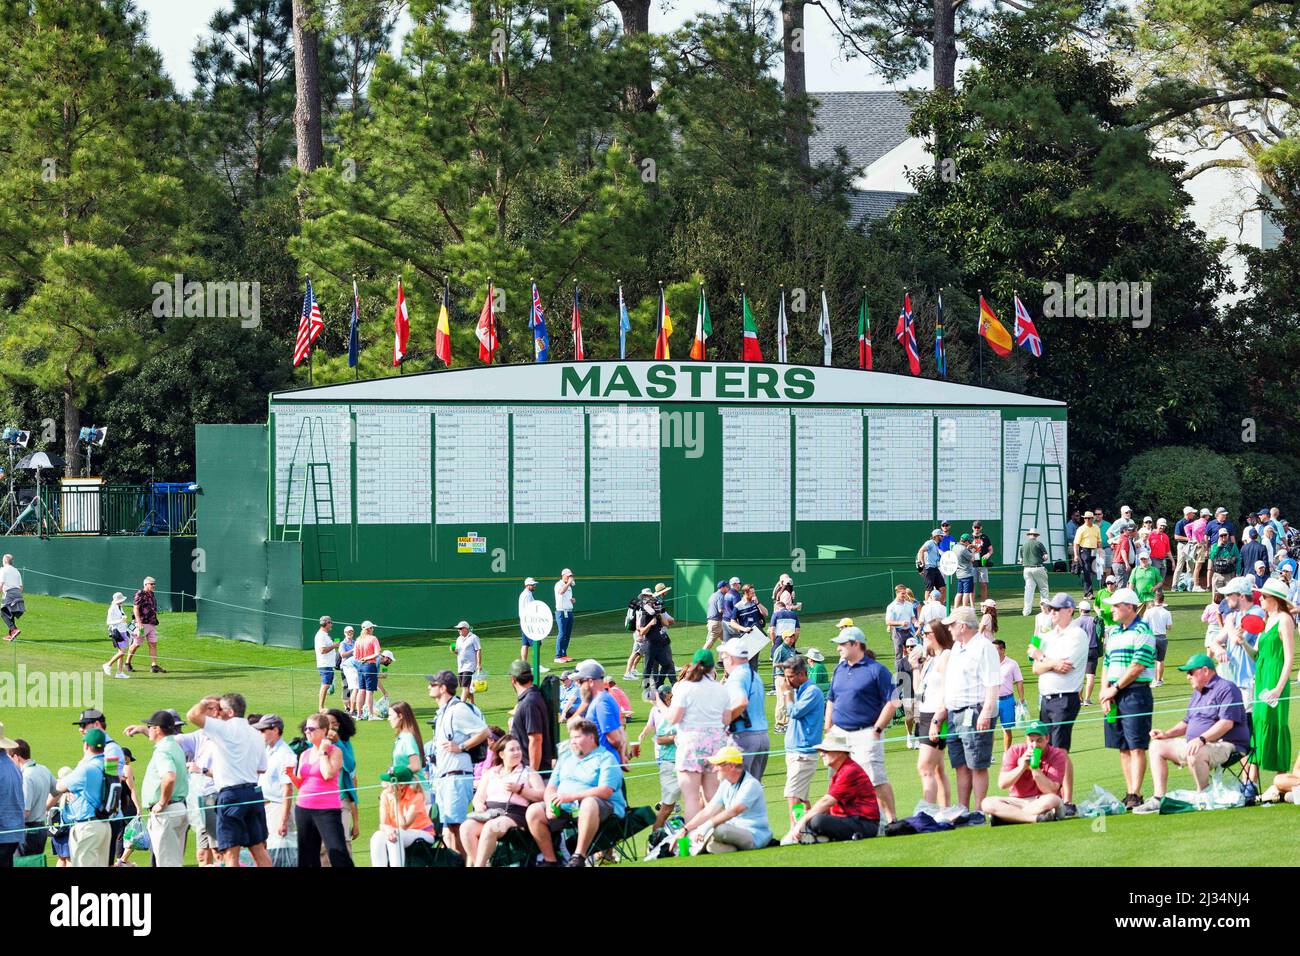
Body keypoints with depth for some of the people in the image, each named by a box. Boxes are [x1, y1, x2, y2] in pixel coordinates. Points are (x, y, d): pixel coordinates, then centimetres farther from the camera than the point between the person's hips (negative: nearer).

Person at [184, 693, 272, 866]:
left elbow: (192, 715, -16)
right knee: (259, 849, 12)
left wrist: (205, 703, 3)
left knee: (230, 853, -6)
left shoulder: (225, 729, -10)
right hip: (254, 792, 7)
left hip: (231, 794, -7)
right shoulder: (256, 735, 14)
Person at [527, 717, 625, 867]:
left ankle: (578, 858, -34)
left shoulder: (605, 758, 1)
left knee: (589, 803, -40)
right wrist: (550, 804, -6)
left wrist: (571, 796, -21)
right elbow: (551, 787, 19)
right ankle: (550, 860, -12)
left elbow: (605, 791, -14)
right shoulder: (565, 756, 23)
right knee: (533, 811, -16)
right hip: (562, 810, 6)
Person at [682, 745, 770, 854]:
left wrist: (708, 825, -37)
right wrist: (685, 830, 1)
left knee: (718, 830, -34)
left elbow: (733, 811, -29)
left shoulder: (750, 784, -16)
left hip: (754, 836, -8)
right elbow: (708, 811, 11)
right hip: (734, 831, 8)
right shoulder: (725, 785, 12)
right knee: (694, 833, -5)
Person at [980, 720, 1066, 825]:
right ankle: (1037, 818, -36)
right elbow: (1002, 784, -8)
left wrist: (1035, 767, -22)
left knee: (1052, 800, -37)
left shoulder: (1057, 755, -6)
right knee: (987, 803, -24)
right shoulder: (1015, 752, 1)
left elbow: (1051, 791, -17)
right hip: (1016, 802, 2)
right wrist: (1022, 767, -19)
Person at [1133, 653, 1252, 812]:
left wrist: (1201, 739, -32)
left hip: (1224, 745, -10)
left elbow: (1227, 722, -23)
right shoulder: (1198, 692, 22)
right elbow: (1187, 722, 30)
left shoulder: (1226, 689, -10)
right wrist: (1166, 734, 11)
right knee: (1157, 746, 6)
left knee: (1195, 755, -39)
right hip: (1194, 745, 10)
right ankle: (1158, 798, -3)